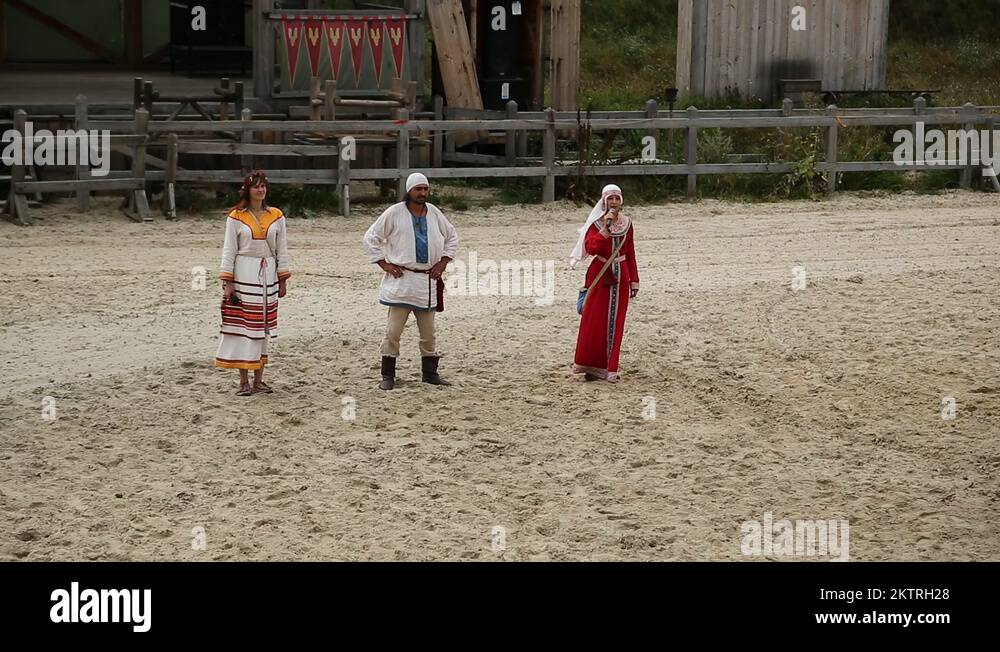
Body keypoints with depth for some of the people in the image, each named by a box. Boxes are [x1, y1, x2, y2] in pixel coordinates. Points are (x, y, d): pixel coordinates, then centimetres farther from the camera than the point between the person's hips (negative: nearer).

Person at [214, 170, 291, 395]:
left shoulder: (276, 216, 8)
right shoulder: (236, 217, 0)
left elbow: (281, 250, 11)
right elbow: (229, 250, -1)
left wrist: (283, 280, 7)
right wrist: (227, 282, -7)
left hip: (267, 276, 3)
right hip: (243, 275, -3)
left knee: (262, 327, 5)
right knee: (243, 326, -5)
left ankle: (259, 380, 10)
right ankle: (244, 381, -1)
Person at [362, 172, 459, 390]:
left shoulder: (434, 213, 7)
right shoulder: (394, 213, -6)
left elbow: (452, 237, 21)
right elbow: (371, 238, 0)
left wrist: (444, 261, 9)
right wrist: (384, 264, -6)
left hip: (428, 280, 4)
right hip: (401, 280, -4)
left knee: (429, 333, 11)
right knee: (393, 331, -6)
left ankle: (430, 373, 23)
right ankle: (387, 376, 0)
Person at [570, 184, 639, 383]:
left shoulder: (626, 224, 7)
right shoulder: (596, 223, -5)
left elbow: (630, 254, 12)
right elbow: (591, 248, -21)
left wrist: (634, 280, 10)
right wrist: (606, 228, -27)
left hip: (620, 275, 4)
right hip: (600, 275, -4)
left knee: (615, 322, 4)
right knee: (594, 321, -4)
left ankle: (609, 368, 10)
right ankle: (590, 367, 4)